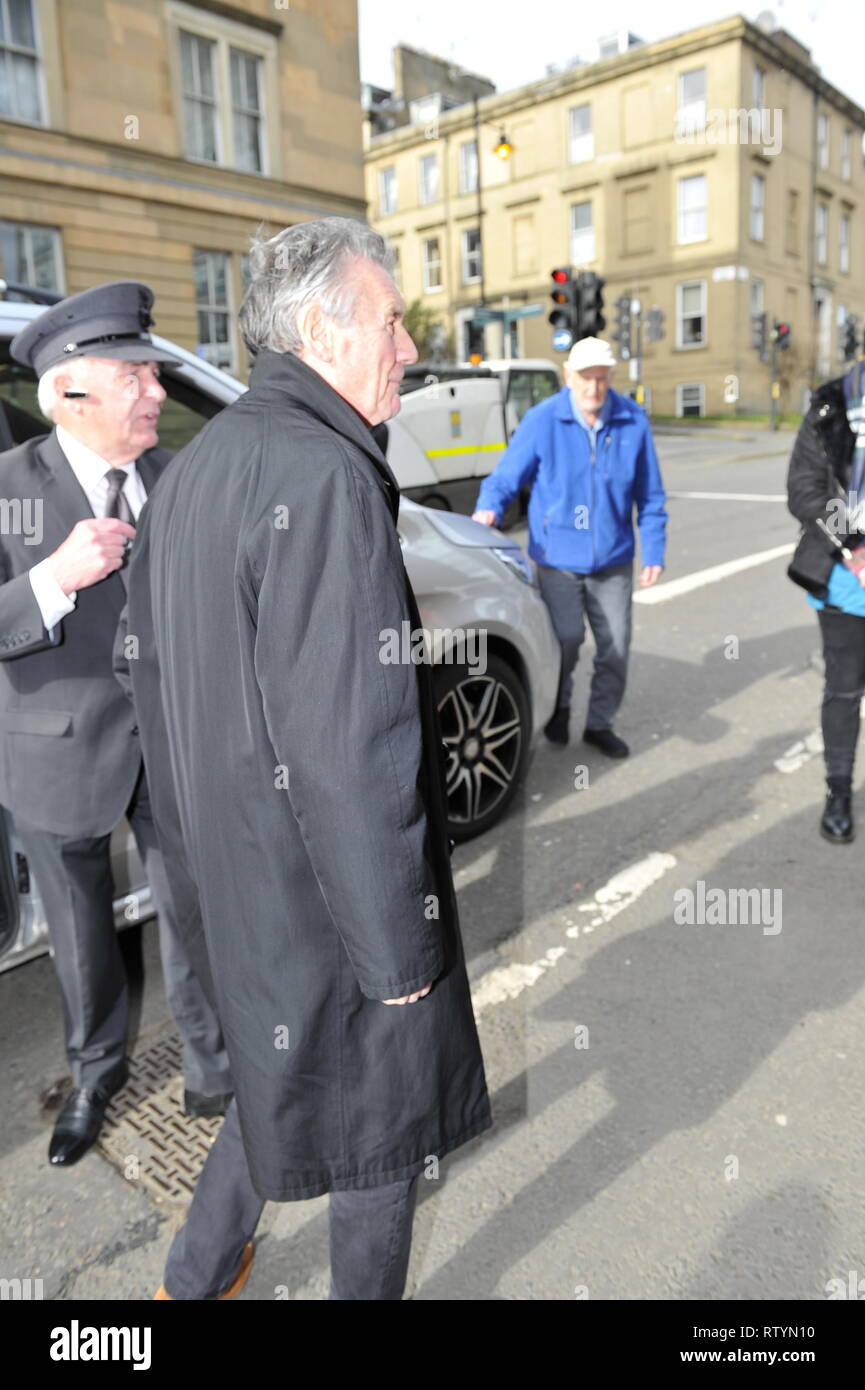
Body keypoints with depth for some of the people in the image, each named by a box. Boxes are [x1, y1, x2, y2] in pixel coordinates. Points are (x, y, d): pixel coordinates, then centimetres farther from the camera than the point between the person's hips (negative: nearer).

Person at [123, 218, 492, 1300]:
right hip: (329, 888, -9)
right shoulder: (325, 478, -24)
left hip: (240, 873, 9)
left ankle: (196, 1279, 46)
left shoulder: (193, 467, 8)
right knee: (383, 1109, 16)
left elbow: (150, 671, 15)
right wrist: (399, 944, -17)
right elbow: (347, 747, -27)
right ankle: (368, 1289, 41)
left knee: (285, 1078, 29)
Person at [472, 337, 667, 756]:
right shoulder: (541, 420, -6)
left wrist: (654, 552, 3)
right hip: (558, 557, -3)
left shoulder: (633, 421, 0)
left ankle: (600, 723, 27)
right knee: (566, 638, -13)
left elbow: (650, 496, 6)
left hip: (613, 560, 3)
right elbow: (506, 476, -5)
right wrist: (489, 507, -27)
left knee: (615, 646, 6)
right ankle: (559, 706, 18)